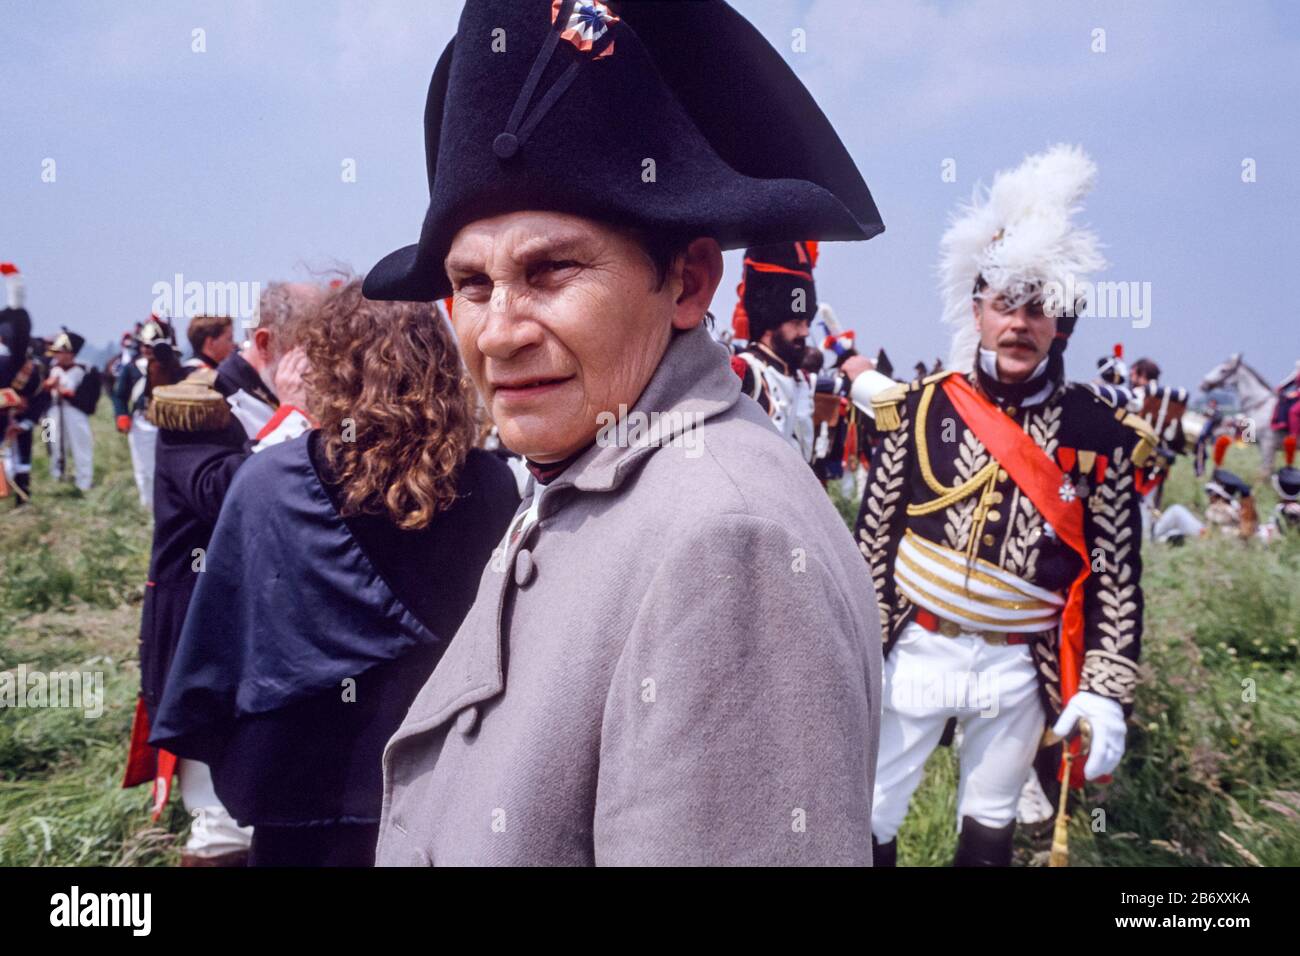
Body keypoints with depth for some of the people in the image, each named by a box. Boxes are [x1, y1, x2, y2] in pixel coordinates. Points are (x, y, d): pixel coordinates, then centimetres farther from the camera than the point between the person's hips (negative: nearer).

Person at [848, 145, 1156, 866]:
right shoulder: (920, 409, -6)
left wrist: (1106, 691, -8)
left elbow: (1117, 575, -2)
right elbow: (873, 540, -2)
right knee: (866, 823, 9)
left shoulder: (1100, 433, -5)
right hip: (916, 651, 0)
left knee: (990, 828, 19)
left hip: (1020, 668, 1)